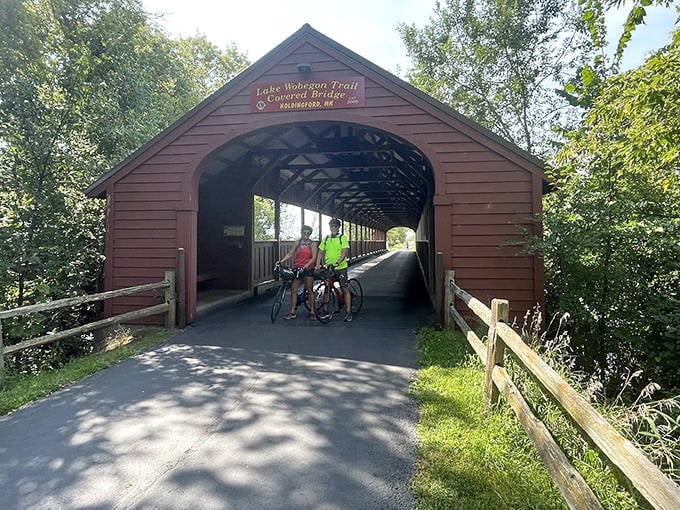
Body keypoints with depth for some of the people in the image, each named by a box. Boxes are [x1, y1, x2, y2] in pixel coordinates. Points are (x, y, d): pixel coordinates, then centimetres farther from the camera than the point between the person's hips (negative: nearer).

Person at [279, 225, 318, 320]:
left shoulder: (312, 244, 1)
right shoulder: (298, 243, 11)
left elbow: (313, 258, -7)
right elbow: (290, 254, 7)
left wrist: (305, 266, -20)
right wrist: (281, 261, -6)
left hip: (307, 269, -4)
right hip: (297, 269, 4)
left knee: (309, 290, 0)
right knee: (293, 290, -1)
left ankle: (312, 312, 9)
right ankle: (292, 312, 6)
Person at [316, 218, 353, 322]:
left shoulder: (343, 238, -2)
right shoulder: (325, 239, 10)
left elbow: (344, 252, -13)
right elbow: (321, 253, 10)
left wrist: (337, 263, -27)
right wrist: (317, 265, -4)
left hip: (341, 267, -4)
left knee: (345, 289, -1)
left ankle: (348, 312, 3)